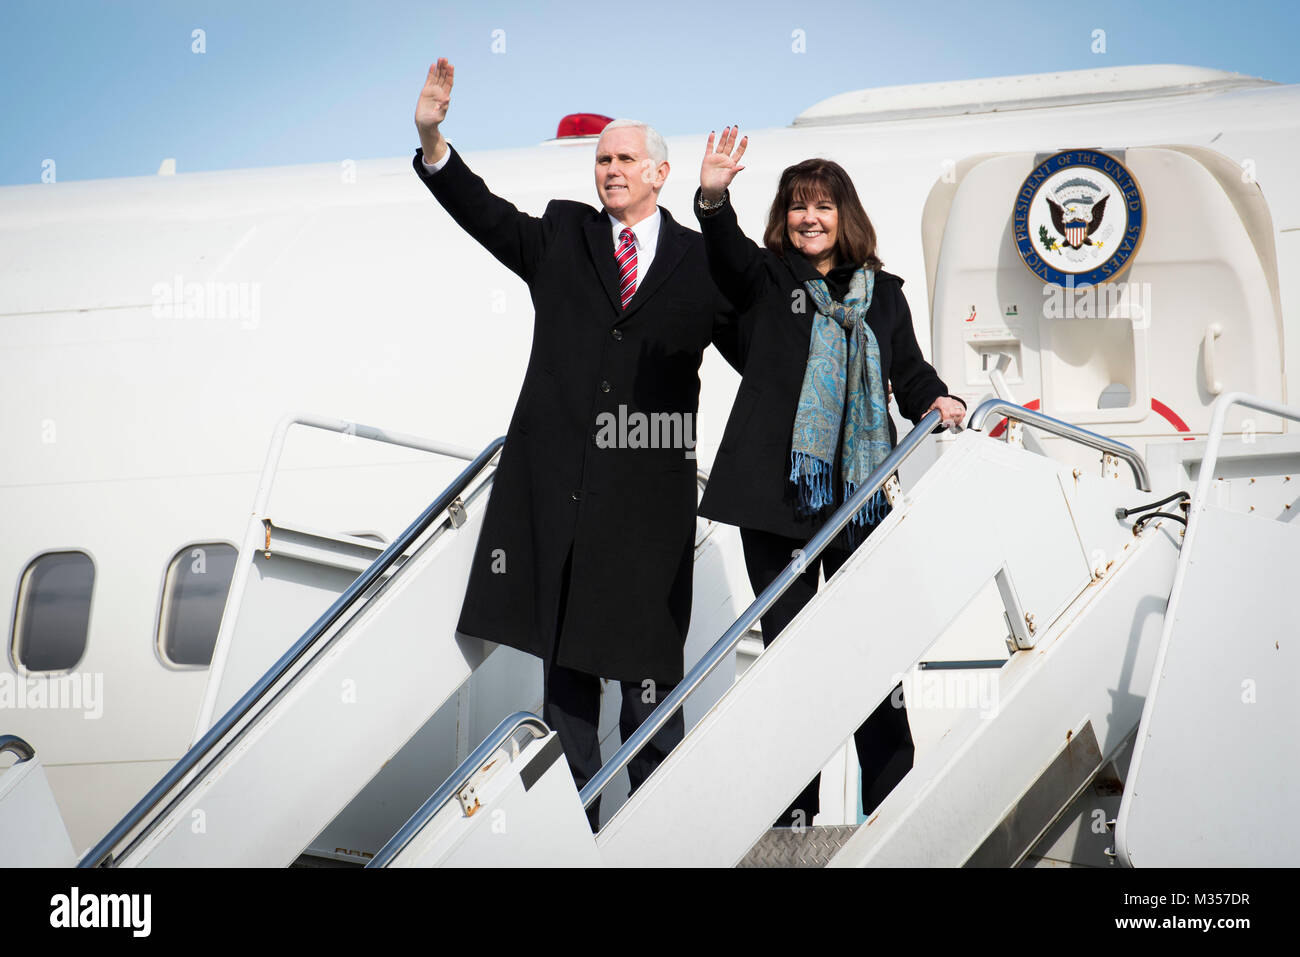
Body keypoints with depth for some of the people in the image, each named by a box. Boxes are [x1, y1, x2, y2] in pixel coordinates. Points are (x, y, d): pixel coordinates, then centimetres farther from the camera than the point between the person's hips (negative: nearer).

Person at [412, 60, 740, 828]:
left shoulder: (701, 262, 5)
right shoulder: (561, 238, 9)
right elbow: (485, 213, -2)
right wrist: (433, 140, -15)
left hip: (648, 495, -2)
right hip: (558, 484, 2)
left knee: (648, 665, 2)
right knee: (565, 664, 8)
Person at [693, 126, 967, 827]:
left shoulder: (883, 294, 16)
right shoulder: (766, 280, 7)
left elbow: (909, 371, 16)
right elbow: (728, 254, -13)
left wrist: (933, 402, -7)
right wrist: (714, 198, -33)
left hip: (861, 492, 2)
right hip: (778, 492, -2)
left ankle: (889, 802, 8)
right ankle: (793, 813, 8)